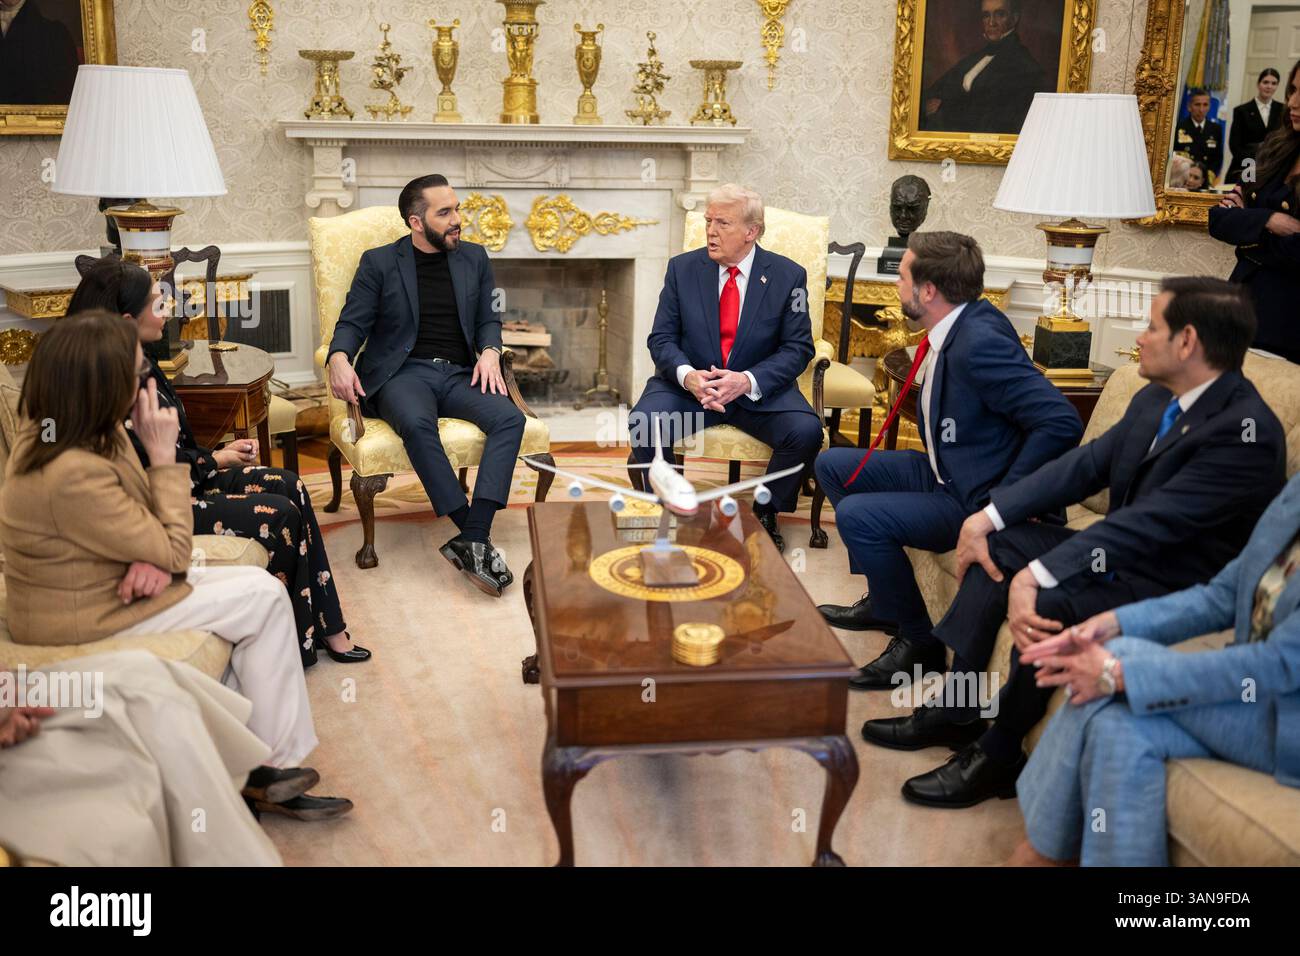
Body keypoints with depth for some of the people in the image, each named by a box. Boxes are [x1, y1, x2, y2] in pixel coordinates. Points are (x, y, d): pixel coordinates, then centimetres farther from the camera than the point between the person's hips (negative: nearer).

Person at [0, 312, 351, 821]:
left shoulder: (58, 430, -3)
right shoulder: (73, 475, -33)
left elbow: (139, 519, 6)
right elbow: (173, 552, -21)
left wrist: (156, 557, -15)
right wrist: (164, 454, -20)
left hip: (97, 580, 9)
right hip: (82, 619, -9)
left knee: (254, 586, 5)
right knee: (265, 599, -6)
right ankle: (270, 765, 9)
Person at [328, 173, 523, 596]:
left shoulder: (474, 257, 16)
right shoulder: (379, 262, 7)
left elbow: (488, 319, 17)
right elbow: (352, 322, 3)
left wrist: (490, 352, -6)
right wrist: (339, 358, -19)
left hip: (459, 374, 3)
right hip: (402, 372, -3)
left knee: (510, 417, -28)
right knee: (417, 422, -38)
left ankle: (471, 540, -38)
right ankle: (476, 539, -34)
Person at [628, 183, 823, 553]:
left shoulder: (788, 276, -2)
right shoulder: (682, 268, 2)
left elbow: (797, 349, -5)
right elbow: (661, 338, 0)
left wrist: (747, 381, -23)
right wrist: (687, 375, -23)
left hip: (759, 388, 0)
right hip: (690, 382, 1)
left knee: (806, 431, -27)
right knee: (644, 424, -28)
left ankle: (765, 514, 0)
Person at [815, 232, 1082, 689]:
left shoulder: (980, 343, -28)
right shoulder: (959, 324, 1)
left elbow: (1062, 422, -32)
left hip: (972, 498, -11)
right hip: (943, 470, 11)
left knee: (856, 514, -25)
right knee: (833, 465, 13)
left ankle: (918, 642, -5)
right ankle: (883, 600, 22)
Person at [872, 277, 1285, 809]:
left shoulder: (1246, 432, -24)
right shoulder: (1157, 399, 4)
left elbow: (1147, 521, -31)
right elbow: (1086, 464, 3)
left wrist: (1035, 576, -34)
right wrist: (990, 515, -7)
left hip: (1176, 591, -9)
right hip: (1123, 553, 10)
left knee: (1049, 603, -30)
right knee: (996, 544, 2)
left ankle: (998, 754, -8)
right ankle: (956, 711, 5)